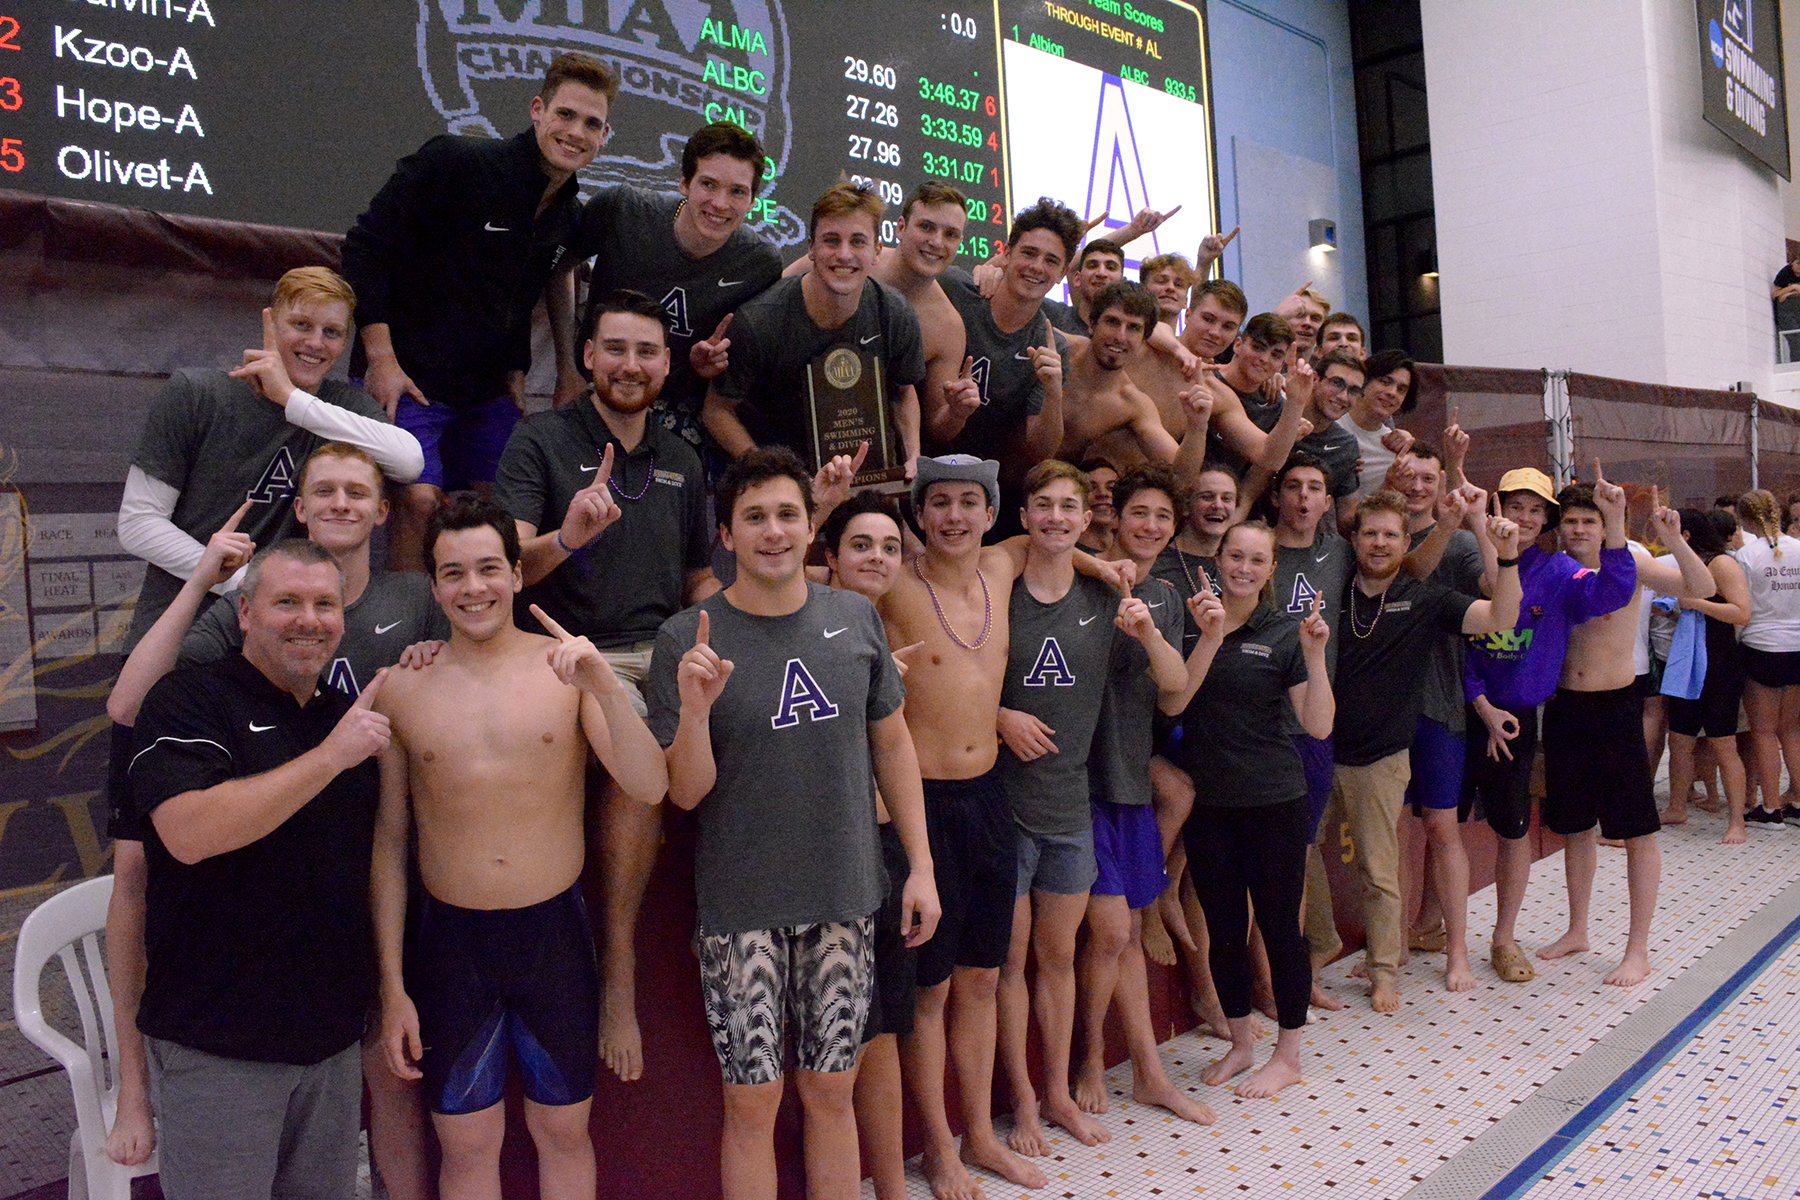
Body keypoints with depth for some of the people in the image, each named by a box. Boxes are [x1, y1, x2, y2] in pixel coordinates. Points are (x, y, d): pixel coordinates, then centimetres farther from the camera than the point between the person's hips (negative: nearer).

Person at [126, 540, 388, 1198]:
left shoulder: (348, 713, 10)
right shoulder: (187, 699, -10)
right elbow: (188, 833, -27)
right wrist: (328, 757, -27)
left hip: (333, 1031, 6)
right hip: (216, 1043, -6)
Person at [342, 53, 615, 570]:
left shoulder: (572, 218, 8)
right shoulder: (456, 161, -12)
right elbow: (365, 247, -11)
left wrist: (516, 372, 8)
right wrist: (380, 359, -15)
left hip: (488, 389, 6)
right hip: (404, 377, -6)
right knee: (418, 499, -18)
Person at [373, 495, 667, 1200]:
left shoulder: (564, 667, -5)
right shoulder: (402, 690, -3)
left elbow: (649, 789, -12)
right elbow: (388, 842, 3)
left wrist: (605, 686, -26)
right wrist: (392, 984, 3)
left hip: (556, 930, 0)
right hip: (450, 938, 0)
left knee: (563, 1131, 16)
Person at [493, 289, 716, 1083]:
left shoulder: (683, 462, 19)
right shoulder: (541, 440, 4)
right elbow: (509, 566, -7)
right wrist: (567, 539, -29)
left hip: (667, 653, 4)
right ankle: (618, 970, -16)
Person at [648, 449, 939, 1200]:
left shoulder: (855, 619, 0)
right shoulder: (686, 640, -10)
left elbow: (891, 743, 8)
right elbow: (686, 793, -8)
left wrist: (920, 864, 6)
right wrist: (693, 709, -26)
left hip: (845, 895, 3)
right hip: (742, 908, -3)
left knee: (832, 1090, 16)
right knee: (753, 1102, 9)